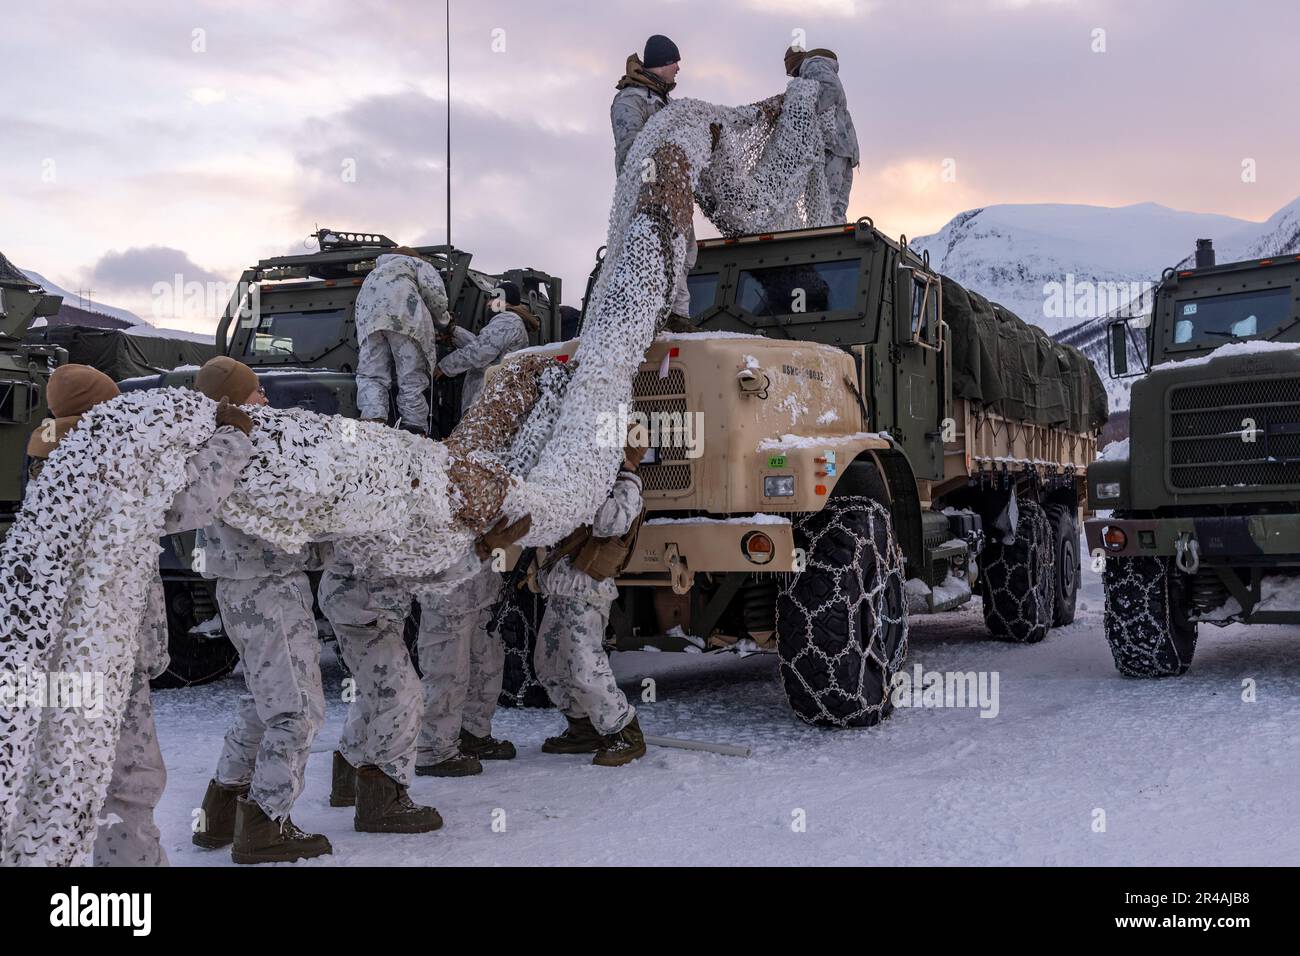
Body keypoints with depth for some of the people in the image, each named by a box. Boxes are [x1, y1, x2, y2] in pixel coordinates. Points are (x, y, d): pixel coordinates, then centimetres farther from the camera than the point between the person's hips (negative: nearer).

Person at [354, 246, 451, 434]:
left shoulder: (374, 273, 45)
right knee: (412, 377, -1)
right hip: (405, 317, -4)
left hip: (367, 317, 4)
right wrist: (442, 320, 21)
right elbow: (434, 291, 8)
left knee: (370, 376, -1)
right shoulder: (419, 263, 29)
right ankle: (415, 428, -5)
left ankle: (372, 420, -22)